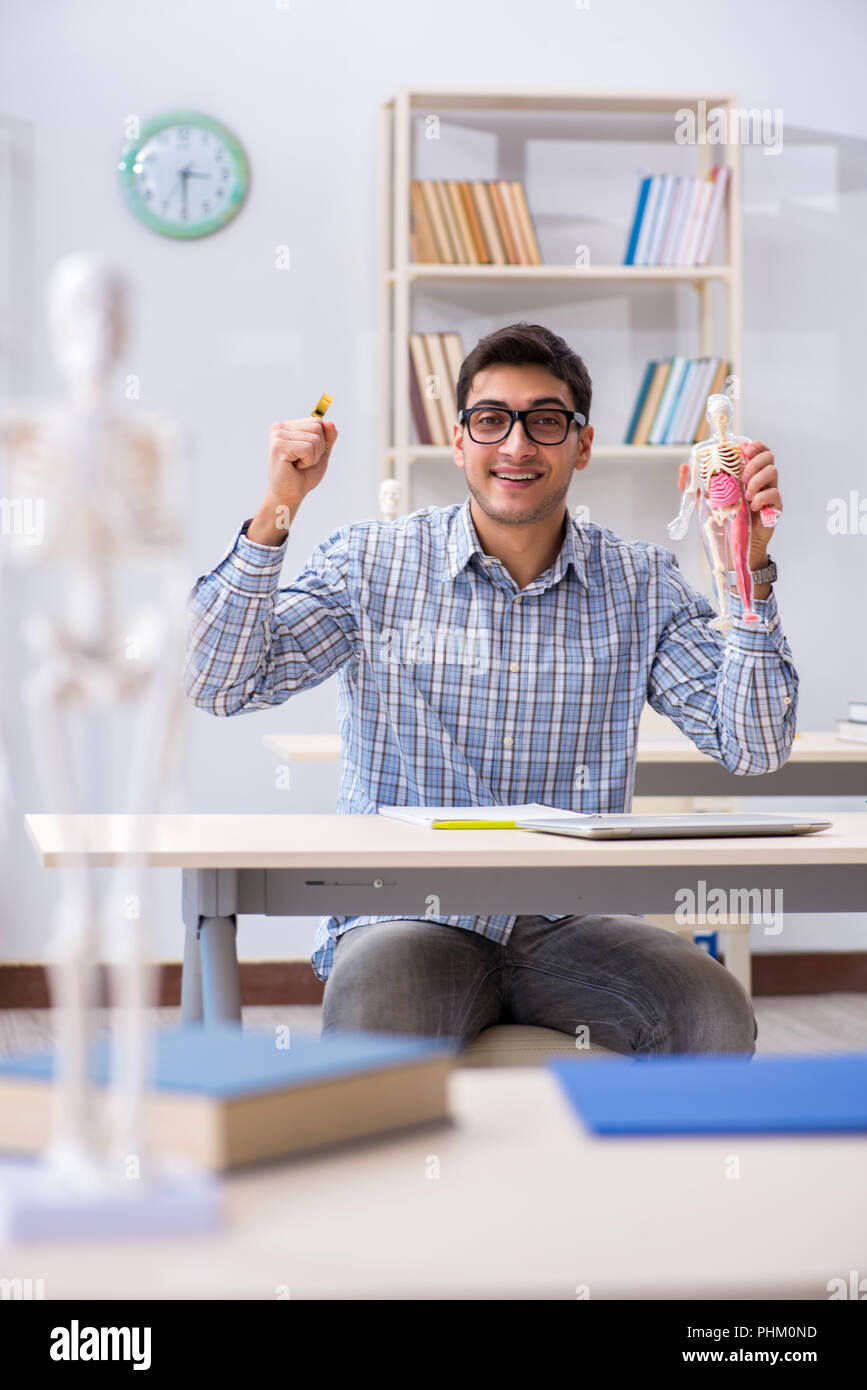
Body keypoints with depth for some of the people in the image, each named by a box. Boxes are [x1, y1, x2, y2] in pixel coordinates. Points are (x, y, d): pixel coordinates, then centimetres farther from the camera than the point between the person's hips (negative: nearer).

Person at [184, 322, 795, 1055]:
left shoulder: (642, 582, 8)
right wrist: (275, 512, -13)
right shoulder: (373, 562, 4)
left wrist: (751, 572, -11)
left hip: (575, 923, 3)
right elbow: (221, 685, -4)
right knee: (375, 1023, -36)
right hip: (411, 915, -2)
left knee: (716, 1016, -26)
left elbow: (754, 747, 1)